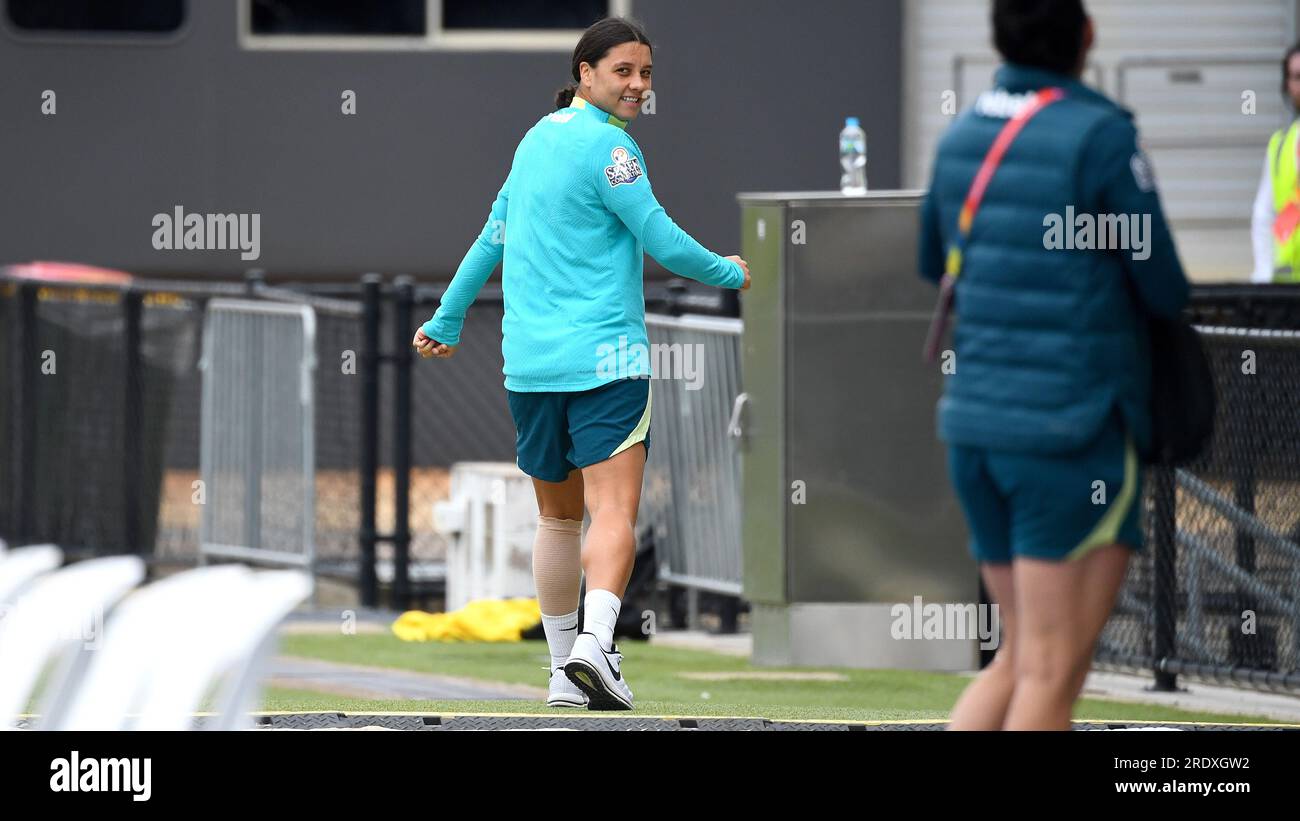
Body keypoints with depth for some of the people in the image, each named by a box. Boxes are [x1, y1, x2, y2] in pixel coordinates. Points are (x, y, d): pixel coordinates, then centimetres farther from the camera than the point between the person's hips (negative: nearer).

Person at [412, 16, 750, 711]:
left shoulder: (537, 138, 15)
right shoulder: (606, 146, -10)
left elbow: (493, 236, 24)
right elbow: (661, 241, -10)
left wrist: (447, 321, 33)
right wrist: (729, 273, 8)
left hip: (529, 360, 7)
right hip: (604, 355, -7)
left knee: (558, 516, 16)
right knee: (614, 510, -14)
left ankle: (564, 670, 18)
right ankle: (595, 641, -33)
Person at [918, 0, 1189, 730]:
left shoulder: (961, 137, 9)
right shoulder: (1101, 136, -11)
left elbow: (934, 264, 24)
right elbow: (1166, 289, -8)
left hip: (973, 421, 7)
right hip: (1073, 424, -7)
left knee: (1019, 660, 15)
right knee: (1052, 669, -5)